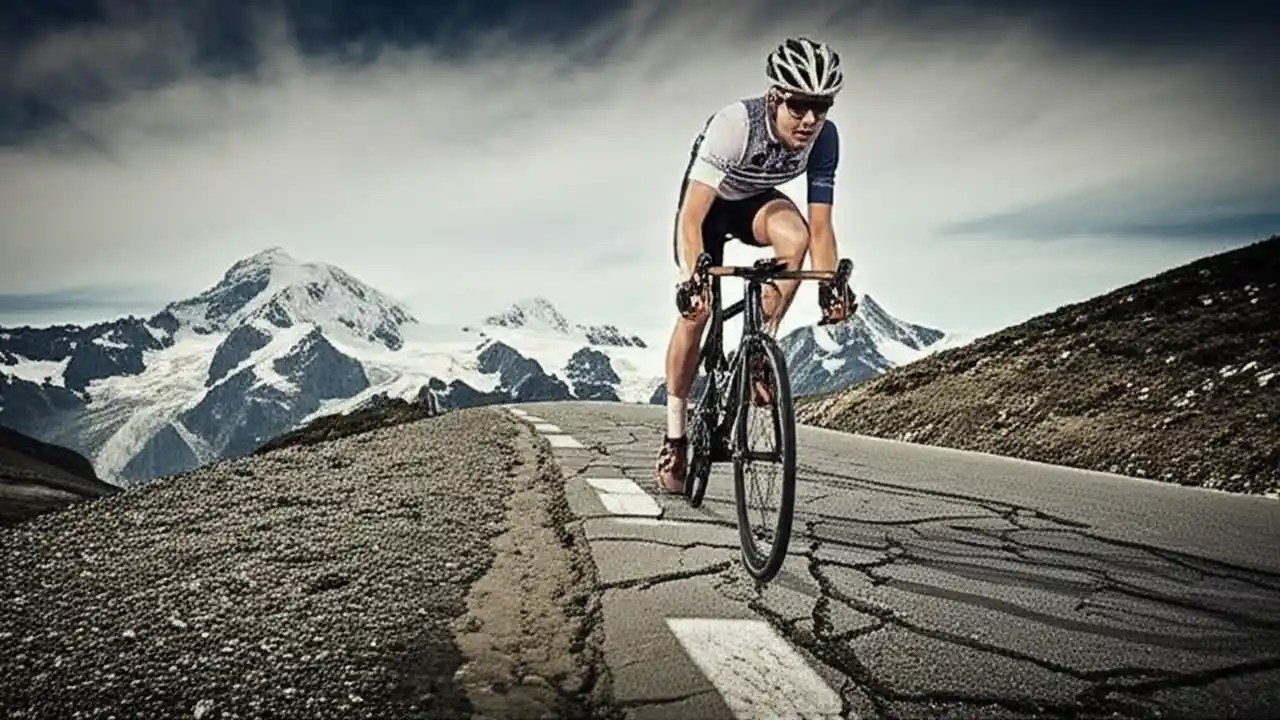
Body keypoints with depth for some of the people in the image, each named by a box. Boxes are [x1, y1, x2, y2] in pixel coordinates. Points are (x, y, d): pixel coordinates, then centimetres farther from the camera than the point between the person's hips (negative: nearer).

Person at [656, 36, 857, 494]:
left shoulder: (825, 138, -26)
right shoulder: (734, 124, -37)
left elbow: (819, 225, -21)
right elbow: (691, 218, -42)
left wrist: (829, 284, -34)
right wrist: (691, 278, -54)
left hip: (757, 201, 3)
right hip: (708, 203, -3)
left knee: (794, 234, -32)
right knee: (696, 308, -12)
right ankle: (675, 433, 3)